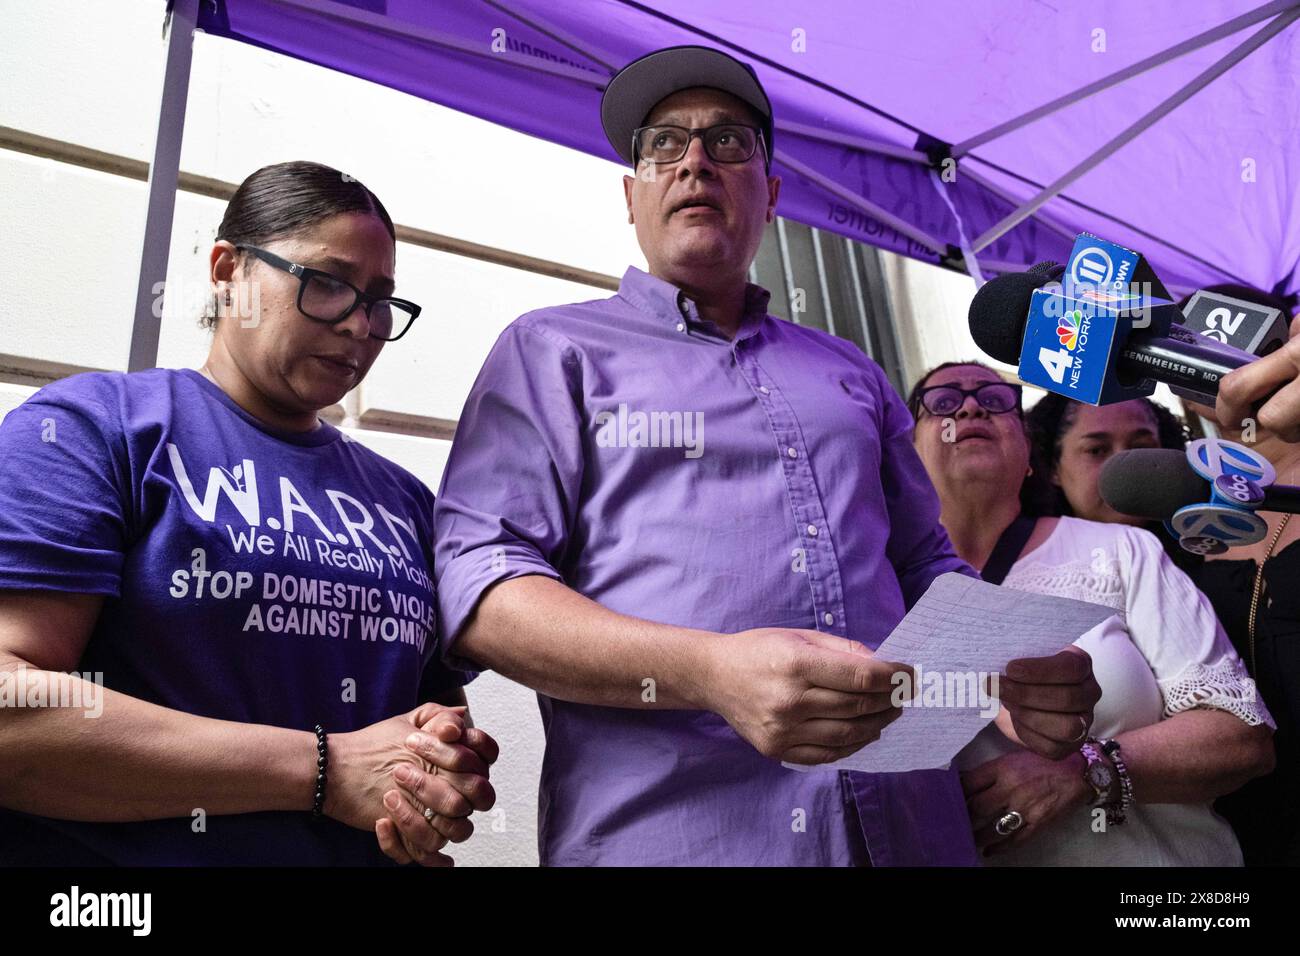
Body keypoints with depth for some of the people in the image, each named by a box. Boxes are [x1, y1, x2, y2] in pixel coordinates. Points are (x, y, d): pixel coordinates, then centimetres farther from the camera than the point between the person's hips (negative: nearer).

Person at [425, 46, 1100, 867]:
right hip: (661, 826, -4)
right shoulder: (554, 351, 5)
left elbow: (929, 570, 23)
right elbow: (479, 587, -7)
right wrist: (709, 673, -23)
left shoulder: (851, 373, 19)